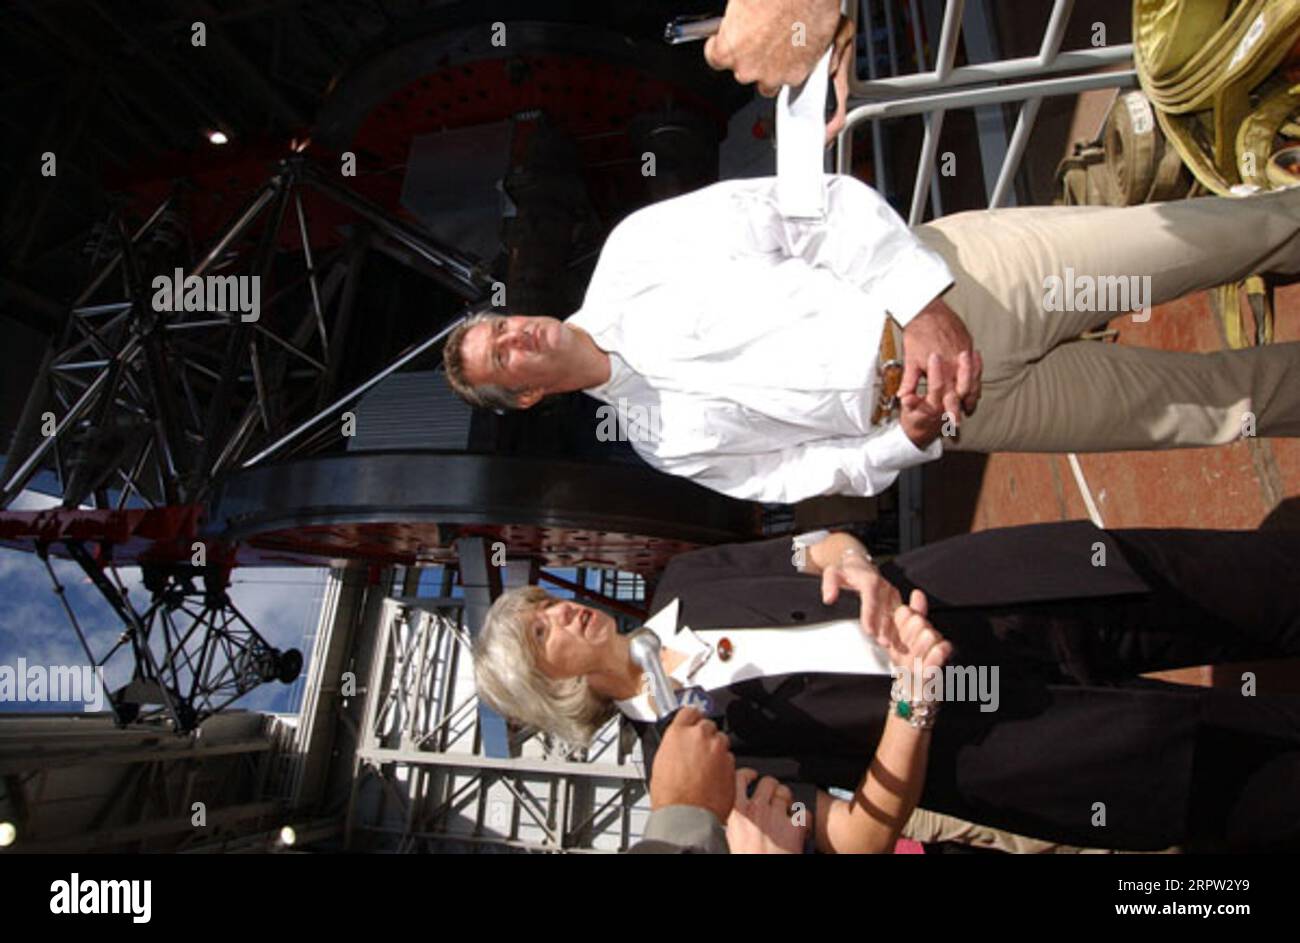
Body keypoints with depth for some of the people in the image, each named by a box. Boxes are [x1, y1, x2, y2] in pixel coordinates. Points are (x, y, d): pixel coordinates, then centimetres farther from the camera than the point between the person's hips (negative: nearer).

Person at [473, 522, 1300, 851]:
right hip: (987, 730, -3)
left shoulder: (676, 589, 3)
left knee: (1209, 580, 2)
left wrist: (854, 563, -21)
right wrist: (916, 696, -29)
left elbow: (817, 549, 2)